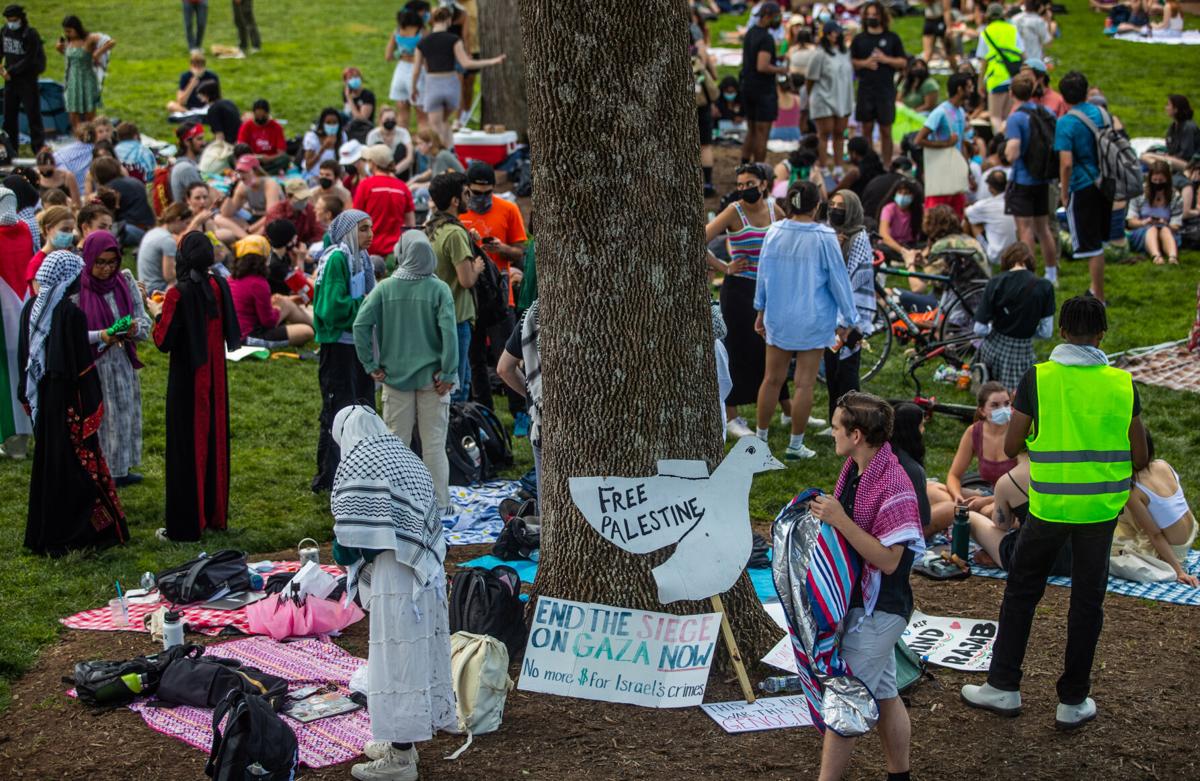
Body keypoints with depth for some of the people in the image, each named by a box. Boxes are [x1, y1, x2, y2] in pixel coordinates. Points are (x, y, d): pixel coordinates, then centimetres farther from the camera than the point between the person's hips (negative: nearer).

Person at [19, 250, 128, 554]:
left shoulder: (31, 308, 1)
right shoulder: (72, 313, -20)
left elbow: (24, 356, 9)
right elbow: (82, 365, -18)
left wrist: (29, 397, 18)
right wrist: (93, 407, -12)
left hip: (40, 398, 7)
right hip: (67, 400, -7)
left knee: (46, 462, 16)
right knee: (75, 463, 3)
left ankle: (43, 534, 23)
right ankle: (76, 534, 8)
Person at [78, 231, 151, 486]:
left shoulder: (125, 282, 2)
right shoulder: (77, 288, -11)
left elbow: (143, 319, 3)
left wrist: (135, 328, -19)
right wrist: (100, 336, -24)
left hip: (123, 364, 5)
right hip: (91, 366, -5)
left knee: (124, 415, 12)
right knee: (95, 419, -1)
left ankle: (121, 469, 26)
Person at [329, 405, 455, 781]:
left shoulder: (356, 464, -9)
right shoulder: (405, 457, 13)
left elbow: (350, 535, -14)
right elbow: (428, 523, 11)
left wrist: (344, 556, 6)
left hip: (394, 581, -8)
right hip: (425, 574, 8)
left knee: (395, 660, -1)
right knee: (419, 654, 14)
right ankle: (402, 742, 26)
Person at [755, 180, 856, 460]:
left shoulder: (774, 233, -3)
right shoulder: (824, 238, -14)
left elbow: (763, 274, 9)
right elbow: (838, 280, -8)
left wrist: (761, 310, 22)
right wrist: (846, 319, 3)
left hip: (778, 318, 4)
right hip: (812, 321, -4)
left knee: (772, 379, 14)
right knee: (804, 383, 3)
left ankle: (761, 437, 23)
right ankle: (795, 445, 9)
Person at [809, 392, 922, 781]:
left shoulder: (894, 488, -25)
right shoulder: (854, 470, 4)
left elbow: (888, 560, -25)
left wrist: (839, 520, -28)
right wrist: (824, 512, -1)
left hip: (878, 611, -9)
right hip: (859, 603, 9)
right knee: (884, 694, 18)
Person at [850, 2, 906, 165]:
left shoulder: (892, 38, 6)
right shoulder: (859, 39, 9)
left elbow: (903, 62, 5)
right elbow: (850, 62, 7)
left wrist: (886, 59, -10)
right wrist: (865, 63, -9)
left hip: (886, 89, -1)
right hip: (865, 89, 1)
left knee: (886, 130, 1)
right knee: (866, 130, 4)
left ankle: (887, 165, 6)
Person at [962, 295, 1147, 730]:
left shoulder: (1038, 378, -10)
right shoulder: (1121, 383, -5)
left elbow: (1011, 446, -5)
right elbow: (1140, 458, -1)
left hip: (1048, 505, -1)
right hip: (1101, 507, 1)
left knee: (1021, 591, 15)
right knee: (1087, 600, 11)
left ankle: (1004, 687, 19)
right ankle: (1073, 702, 18)